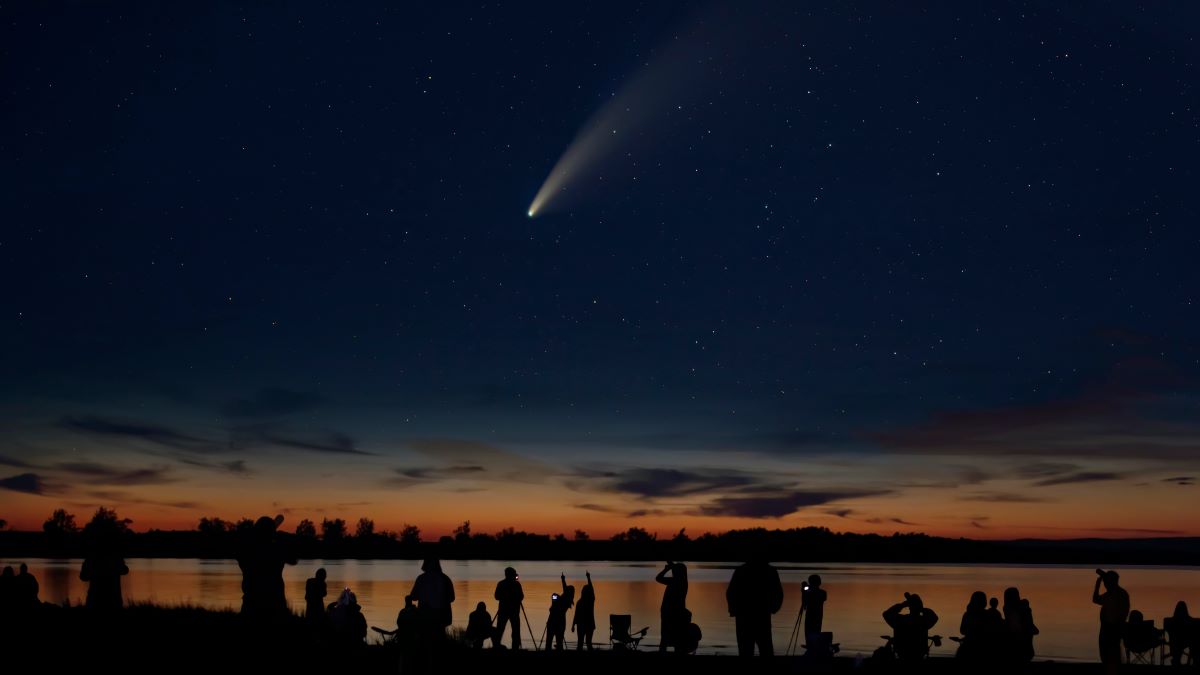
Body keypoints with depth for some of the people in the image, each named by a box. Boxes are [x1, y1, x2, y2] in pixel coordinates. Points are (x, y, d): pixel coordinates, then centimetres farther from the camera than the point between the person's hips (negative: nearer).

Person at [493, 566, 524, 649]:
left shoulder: (501, 584, 2)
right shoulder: (517, 584, -5)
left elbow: (497, 597, 4)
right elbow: (521, 597, 0)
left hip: (503, 609, 2)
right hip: (514, 610, -2)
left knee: (499, 630, 3)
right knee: (516, 631, 3)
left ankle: (496, 646, -4)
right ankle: (515, 647, -3)